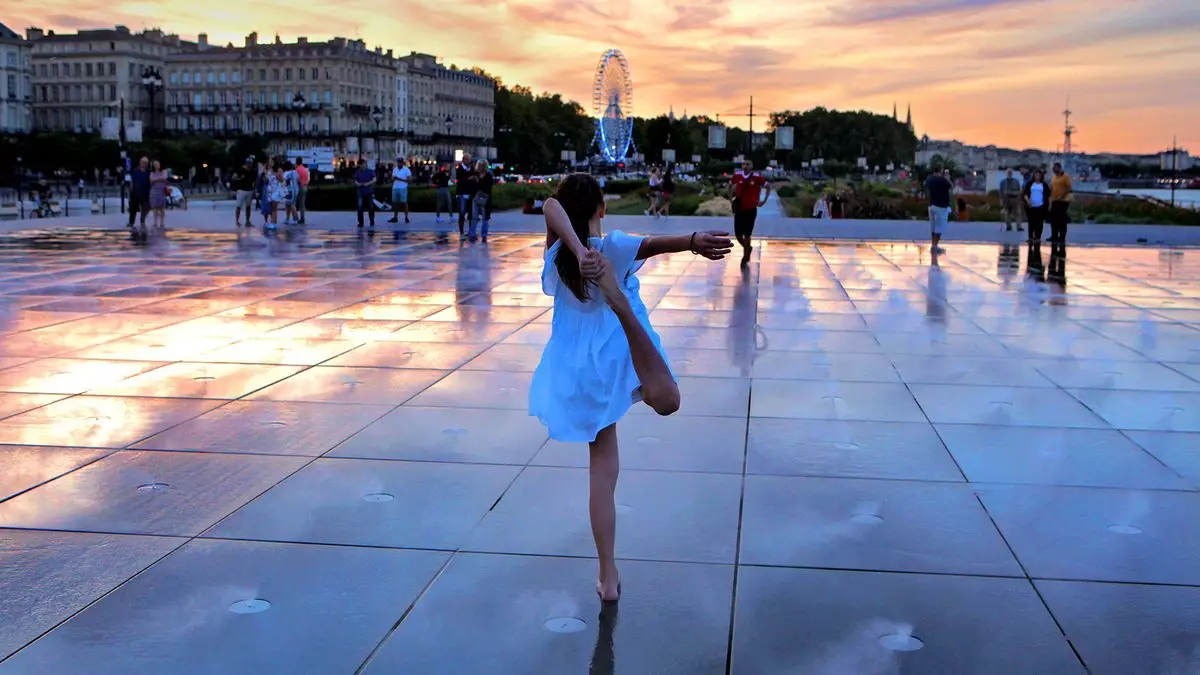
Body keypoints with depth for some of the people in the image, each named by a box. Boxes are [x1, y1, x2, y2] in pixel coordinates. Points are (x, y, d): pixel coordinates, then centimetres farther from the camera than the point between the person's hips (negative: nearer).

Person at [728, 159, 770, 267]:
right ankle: (748, 248, 34)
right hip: (739, 210, 3)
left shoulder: (757, 177, -11)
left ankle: (745, 258, 17)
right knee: (738, 235, 5)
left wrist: (764, 200, -2)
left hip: (751, 210, -3)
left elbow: (768, 187, 3)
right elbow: (730, 185, 17)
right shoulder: (737, 176, -3)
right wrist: (731, 197, 8)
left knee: (747, 235, 1)